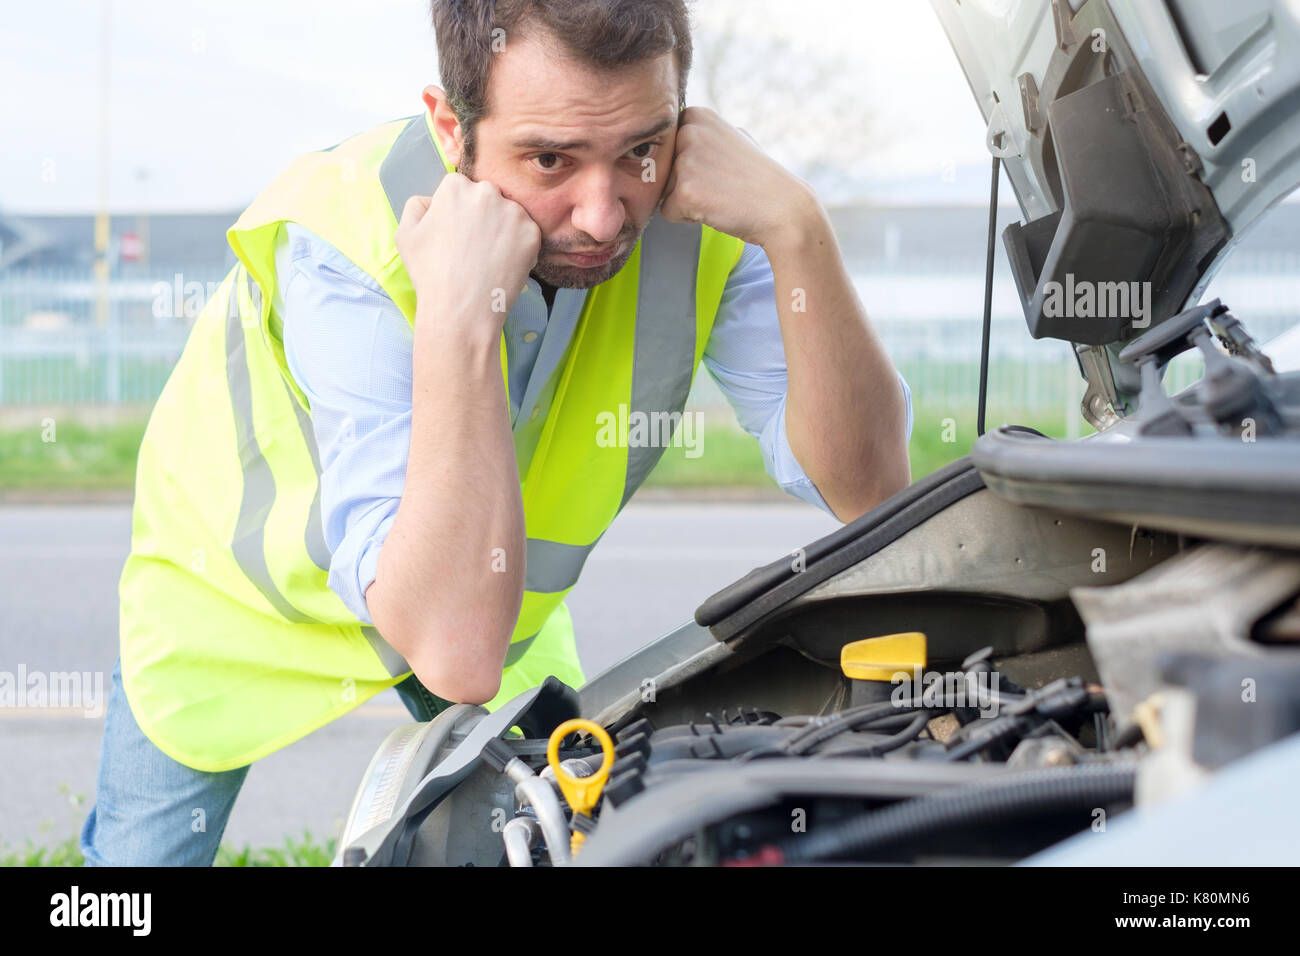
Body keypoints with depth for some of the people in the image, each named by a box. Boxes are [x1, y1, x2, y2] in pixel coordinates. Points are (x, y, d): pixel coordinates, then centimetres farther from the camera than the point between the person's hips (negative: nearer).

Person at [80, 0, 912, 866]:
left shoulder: (700, 216, -28)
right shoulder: (343, 248, -42)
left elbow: (868, 494, -32)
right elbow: (459, 653, -50)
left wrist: (798, 228, -43)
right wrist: (458, 317, -56)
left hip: (497, 589, 3)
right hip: (249, 581, -3)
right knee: (143, 855, 4)